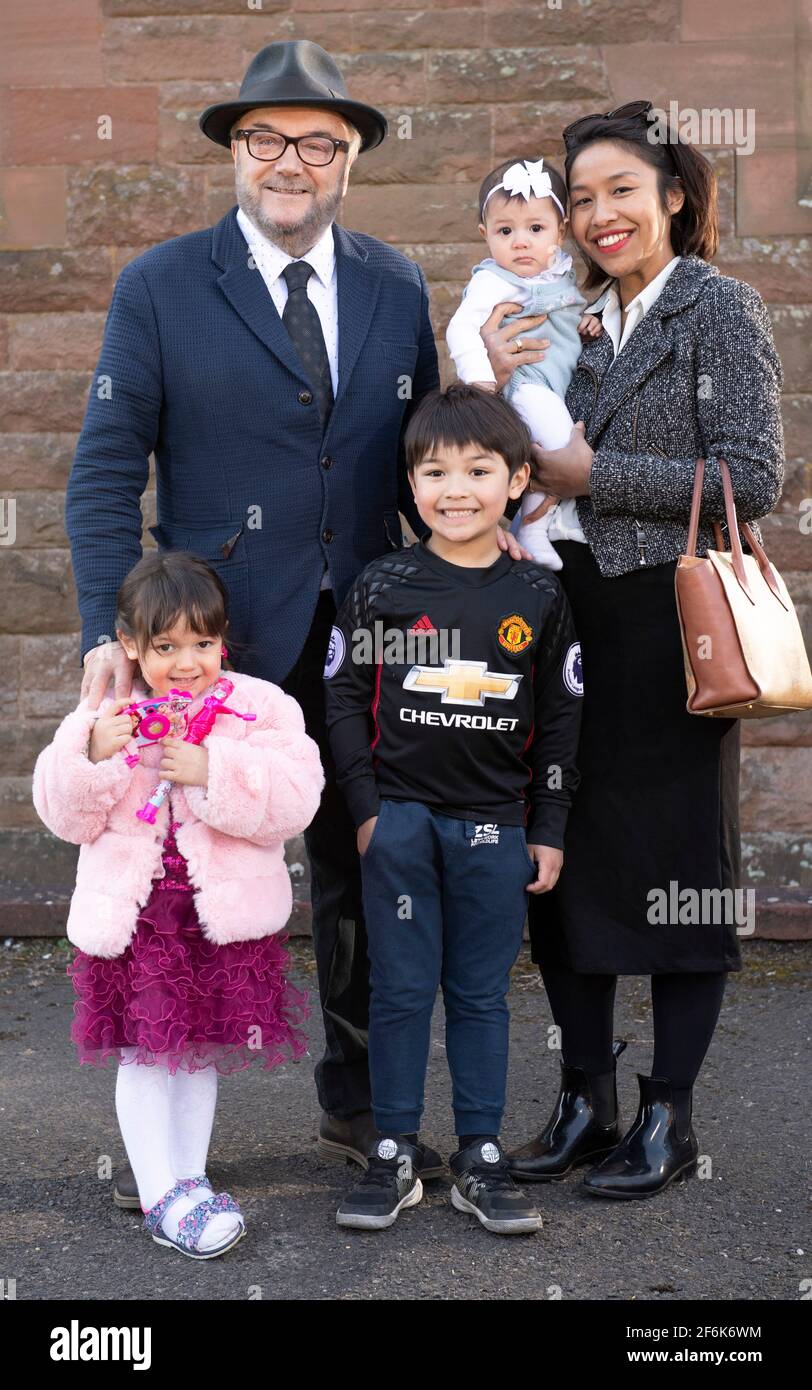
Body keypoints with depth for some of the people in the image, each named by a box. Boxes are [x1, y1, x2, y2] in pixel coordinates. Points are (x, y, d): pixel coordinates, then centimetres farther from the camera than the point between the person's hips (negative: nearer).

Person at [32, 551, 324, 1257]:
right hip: (131, 914, 0)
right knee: (145, 1054, 2)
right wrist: (90, 758, -20)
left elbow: (295, 797, -16)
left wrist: (212, 772, -26)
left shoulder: (261, 708, -5)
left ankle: (189, 1185, 29)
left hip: (226, 915, 0)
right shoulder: (103, 716, -2)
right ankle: (162, 1196, 14)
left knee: (202, 1053, 14)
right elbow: (67, 815, -2)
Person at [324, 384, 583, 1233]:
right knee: (401, 990, 4)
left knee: (481, 995, 8)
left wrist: (549, 832, 5)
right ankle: (394, 1156, 15)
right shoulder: (381, 587, -1)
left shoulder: (538, 598, 2)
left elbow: (560, 719, 7)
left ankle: (481, 1162, 18)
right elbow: (343, 699, 2)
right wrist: (365, 809, -3)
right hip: (401, 819, -1)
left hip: (494, 827, 1)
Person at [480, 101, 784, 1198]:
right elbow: (536, 468, 16)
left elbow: (752, 478, -13)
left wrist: (589, 473, -12)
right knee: (570, 863, 9)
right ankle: (585, 1101, 21)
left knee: (677, 865, 3)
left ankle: (670, 1117, 14)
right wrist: (504, 394, -3)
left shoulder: (719, 307, -5)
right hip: (574, 615, 7)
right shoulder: (585, 323, 14)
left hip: (671, 623, -6)